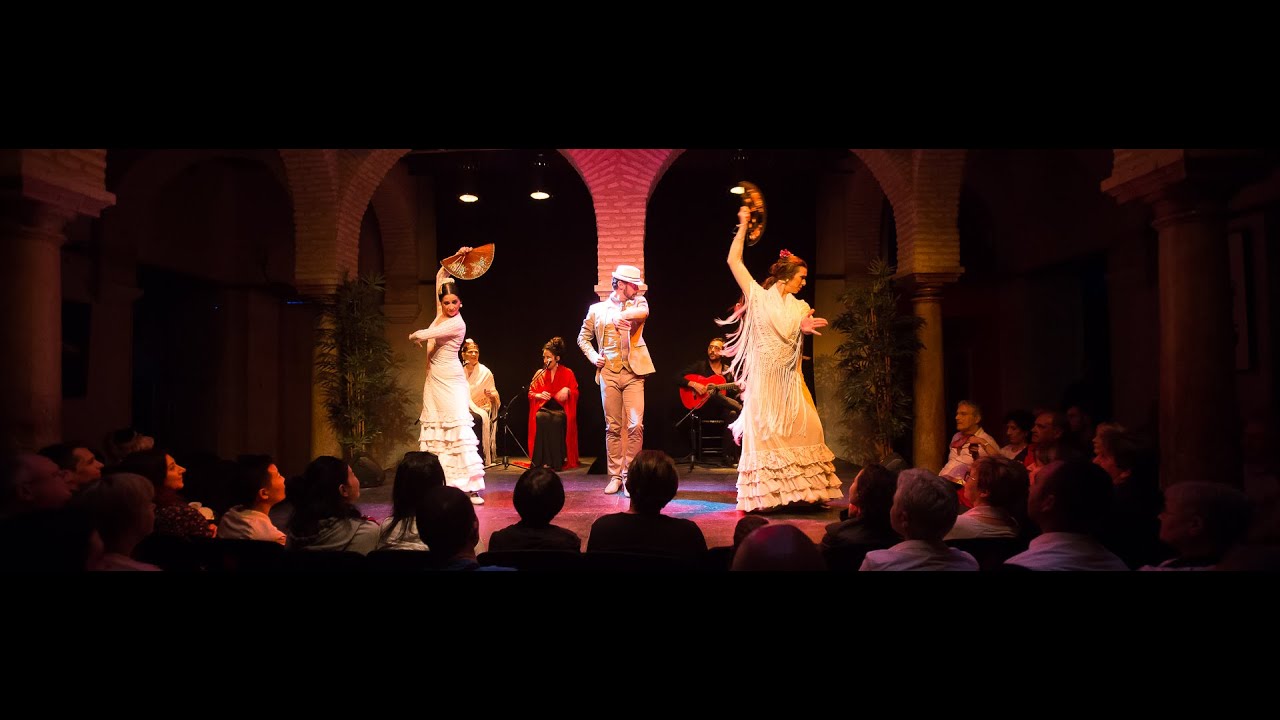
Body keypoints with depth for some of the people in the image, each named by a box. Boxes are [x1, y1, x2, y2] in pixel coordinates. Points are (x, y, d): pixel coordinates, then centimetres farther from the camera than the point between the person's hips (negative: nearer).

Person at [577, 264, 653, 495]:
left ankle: (630, 475, 2)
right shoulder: (597, 309, 9)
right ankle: (615, 476, 11)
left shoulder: (638, 302, 7)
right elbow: (583, 337, 17)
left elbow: (643, 312, -17)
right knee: (613, 427, 4)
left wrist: (618, 315, -24)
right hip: (608, 374, 1)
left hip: (633, 373, -1)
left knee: (636, 426, -9)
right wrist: (593, 356, 2)